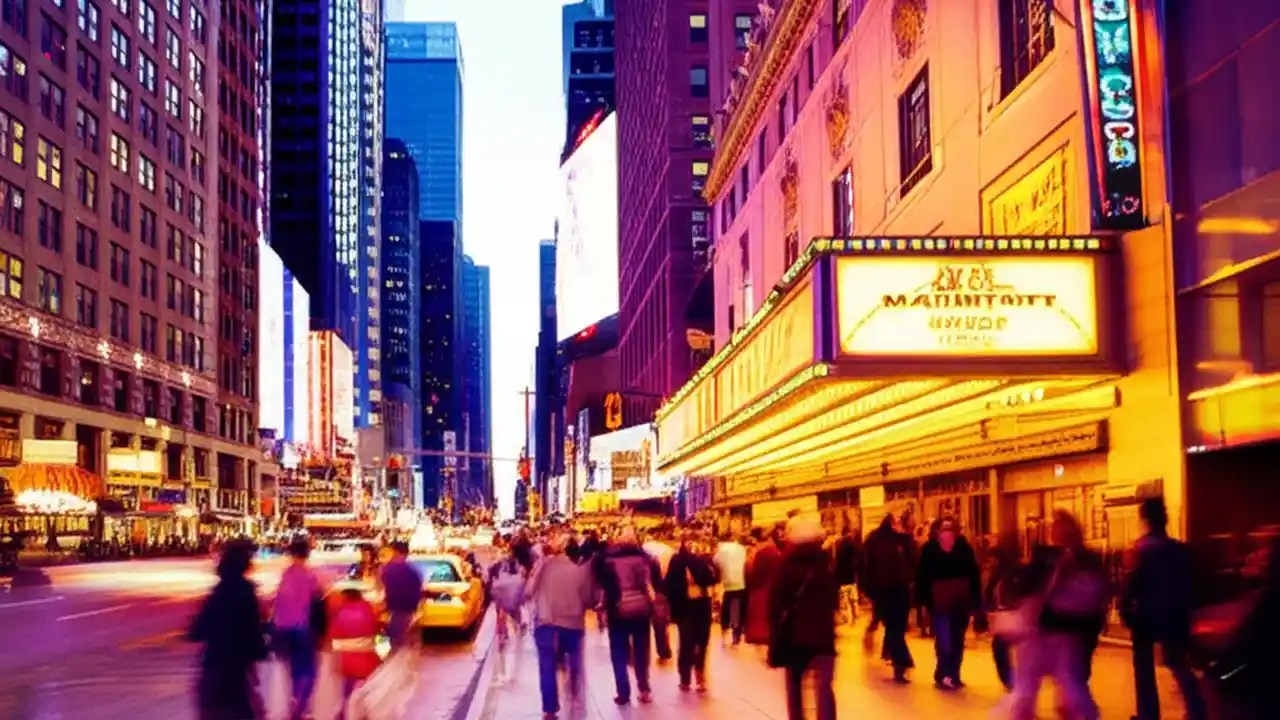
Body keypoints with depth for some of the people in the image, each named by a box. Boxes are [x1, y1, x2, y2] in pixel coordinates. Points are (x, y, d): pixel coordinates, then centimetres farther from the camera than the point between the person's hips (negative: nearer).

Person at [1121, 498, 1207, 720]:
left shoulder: (1144, 549, -13)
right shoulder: (1181, 549, 2)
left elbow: (1134, 582, -17)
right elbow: (1188, 584, 8)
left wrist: (1125, 609, -8)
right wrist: (1184, 612, 17)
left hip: (1147, 615, -5)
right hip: (1174, 615, 5)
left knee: (1144, 667, 5)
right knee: (1178, 663, 15)